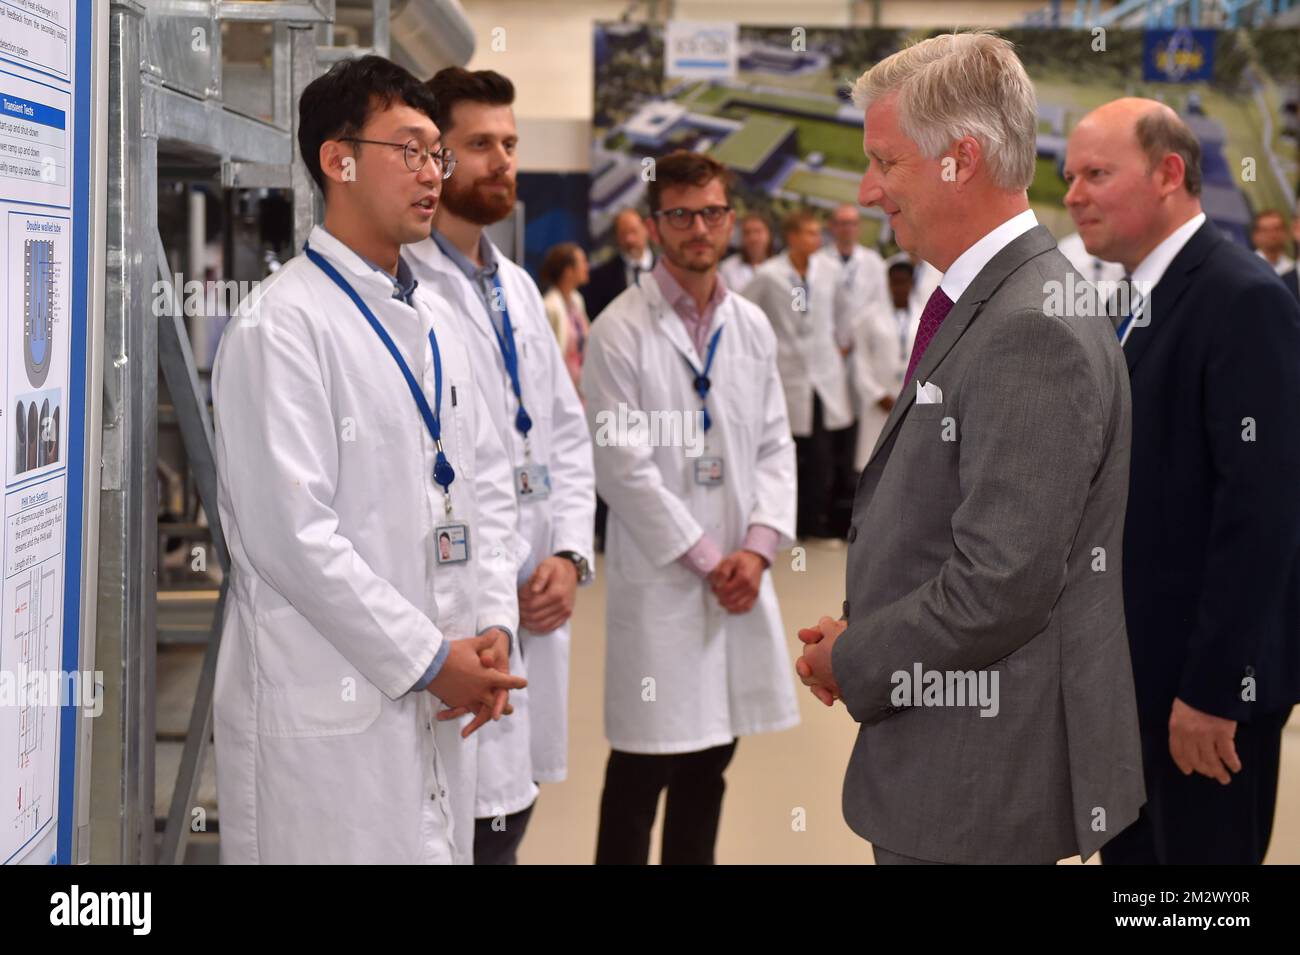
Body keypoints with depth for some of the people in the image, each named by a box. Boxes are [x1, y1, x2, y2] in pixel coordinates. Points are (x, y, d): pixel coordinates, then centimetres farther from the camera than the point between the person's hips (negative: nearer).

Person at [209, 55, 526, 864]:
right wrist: (427, 658, -14)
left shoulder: (432, 323, 13)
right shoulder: (283, 326, -13)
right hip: (327, 707, -7)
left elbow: (486, 484, 15)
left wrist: (492, 626, 0)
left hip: (437, 700, 8)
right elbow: (290, 532, -19)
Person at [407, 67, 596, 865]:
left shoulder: (517, 288, 17)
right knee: (478, 836, -5)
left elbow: (568, 434, 19)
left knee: (512, 821, 12)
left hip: (536, 617, 8)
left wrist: (571, 556, 4)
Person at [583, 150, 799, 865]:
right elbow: (623, 468, -12)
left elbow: (775, 445, 11)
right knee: (645, 764, 0)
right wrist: (705, 559, -10)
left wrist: (757, 547, -4)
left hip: (740, 574, 5)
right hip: (659, 580, -5)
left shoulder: (751, 327, 10)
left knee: (711, 756, 11)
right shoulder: (621, 331, -8)